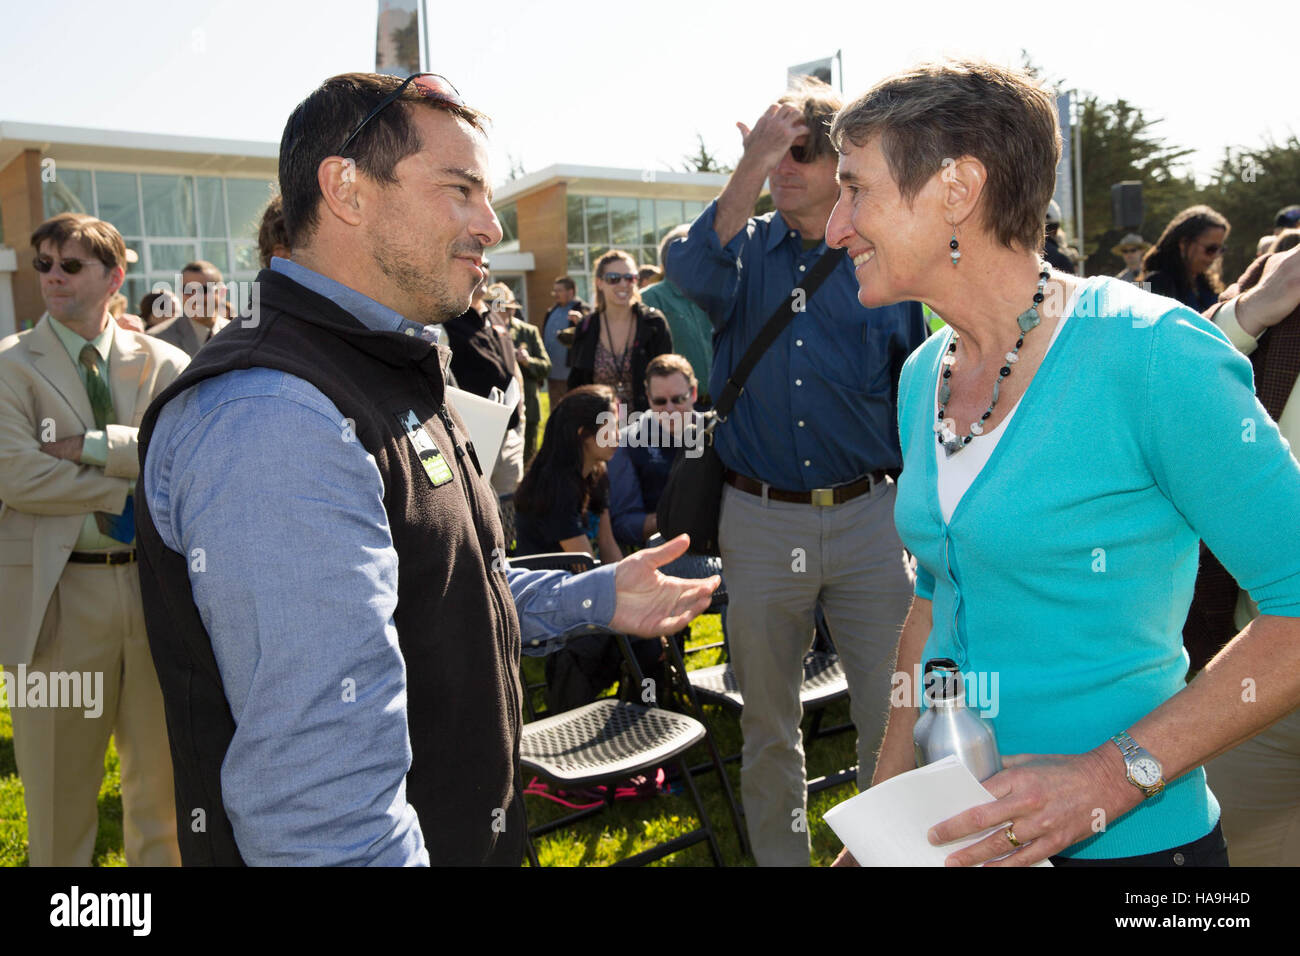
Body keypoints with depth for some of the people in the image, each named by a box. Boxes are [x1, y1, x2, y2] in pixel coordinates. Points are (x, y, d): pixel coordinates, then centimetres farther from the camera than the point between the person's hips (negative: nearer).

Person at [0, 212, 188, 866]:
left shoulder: (163, 363, 6)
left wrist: (89, 444, -15)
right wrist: (129, 487, -12)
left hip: (154, 582, 2)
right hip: (58, 593, -1)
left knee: (161, 775, 14)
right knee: (59, 790, 11)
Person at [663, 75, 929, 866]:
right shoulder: (744, 248, 5)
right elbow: (692, 275, -20)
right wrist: (752, 165, -26)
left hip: (867, 517, 0)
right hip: (760, 520, 1)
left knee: (893, 719, 5)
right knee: (768, 725, 14)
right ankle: (780, 855, 32)